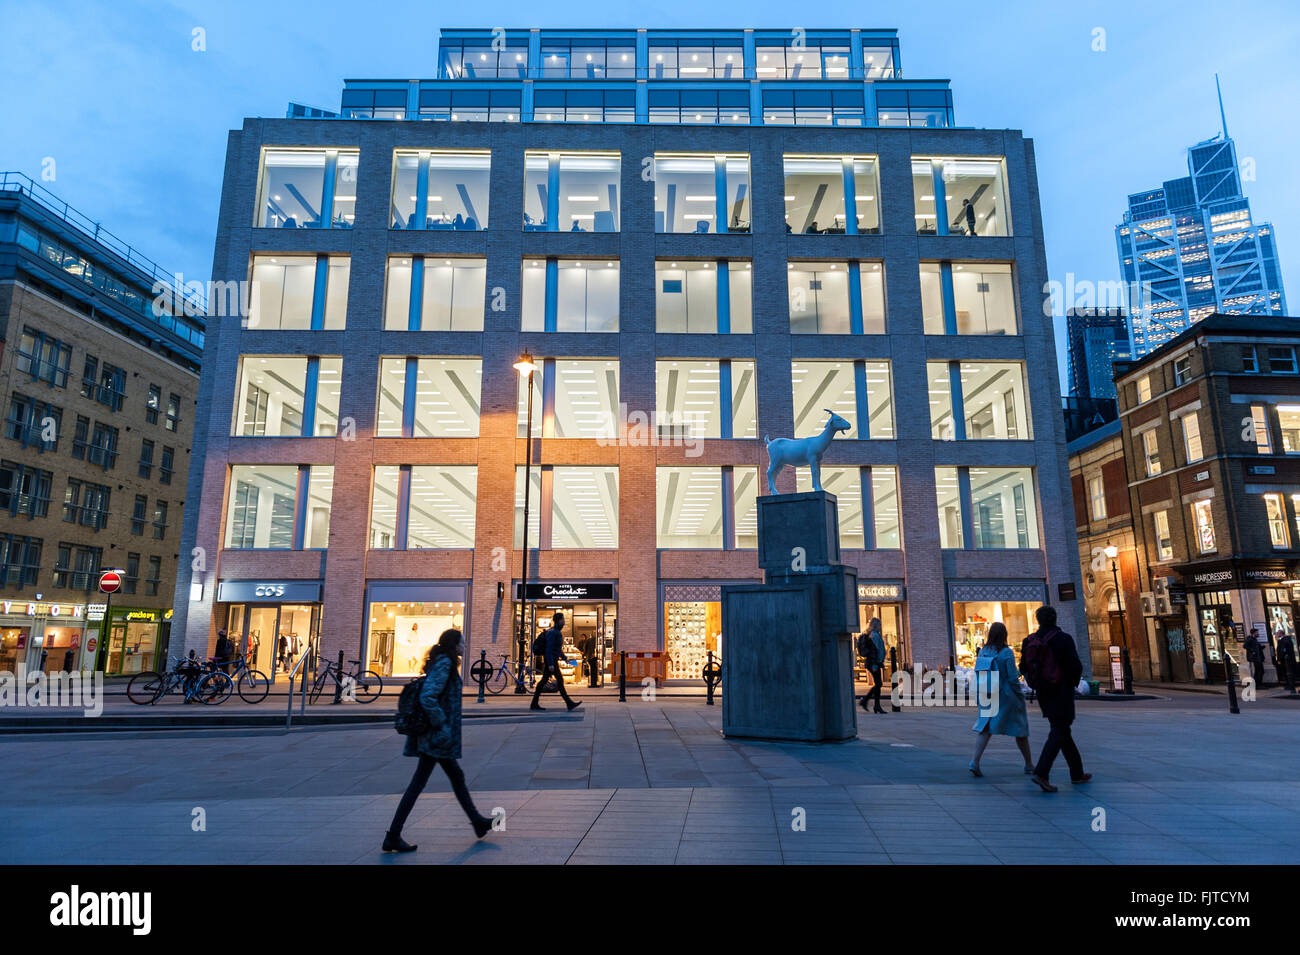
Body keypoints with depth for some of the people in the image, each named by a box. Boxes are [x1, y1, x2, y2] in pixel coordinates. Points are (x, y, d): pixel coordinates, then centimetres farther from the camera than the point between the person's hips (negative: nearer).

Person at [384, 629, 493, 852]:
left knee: (457, 777, 18)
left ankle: (477, 822, 30)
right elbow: (427, 698, -27)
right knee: (418, 783, -2)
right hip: (437, 737, -10)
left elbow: (427, 695, 18)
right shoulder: (444, 664, -17)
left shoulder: (438, 663, 12)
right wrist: (442, 726, -22)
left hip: (431, 734, 10)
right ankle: (393, 836, 6)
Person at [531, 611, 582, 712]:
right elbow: (549, 649, -22)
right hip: (550, 661, -10)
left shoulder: (558, 632, 16)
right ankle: (569, 704, -4)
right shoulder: (552, 632, -16)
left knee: (543, 681, 10)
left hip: (553, 660, 10)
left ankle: (534, 704, 14)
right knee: (560, 680, -7)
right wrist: (550, 664, -25)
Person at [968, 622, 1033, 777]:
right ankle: (1029, 765, 26)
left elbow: (978, 675, 5)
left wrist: (979, 696, 13)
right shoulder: (1007, 652, -15)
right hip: (1006, 695, -4)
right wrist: (1020, 696, -3)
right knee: (1020, 729, 13)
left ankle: (975, 762, -12)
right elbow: (1012, 678, -16)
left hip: (988, 696, 4)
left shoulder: (982, 651, 1)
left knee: (985, 728, 4)